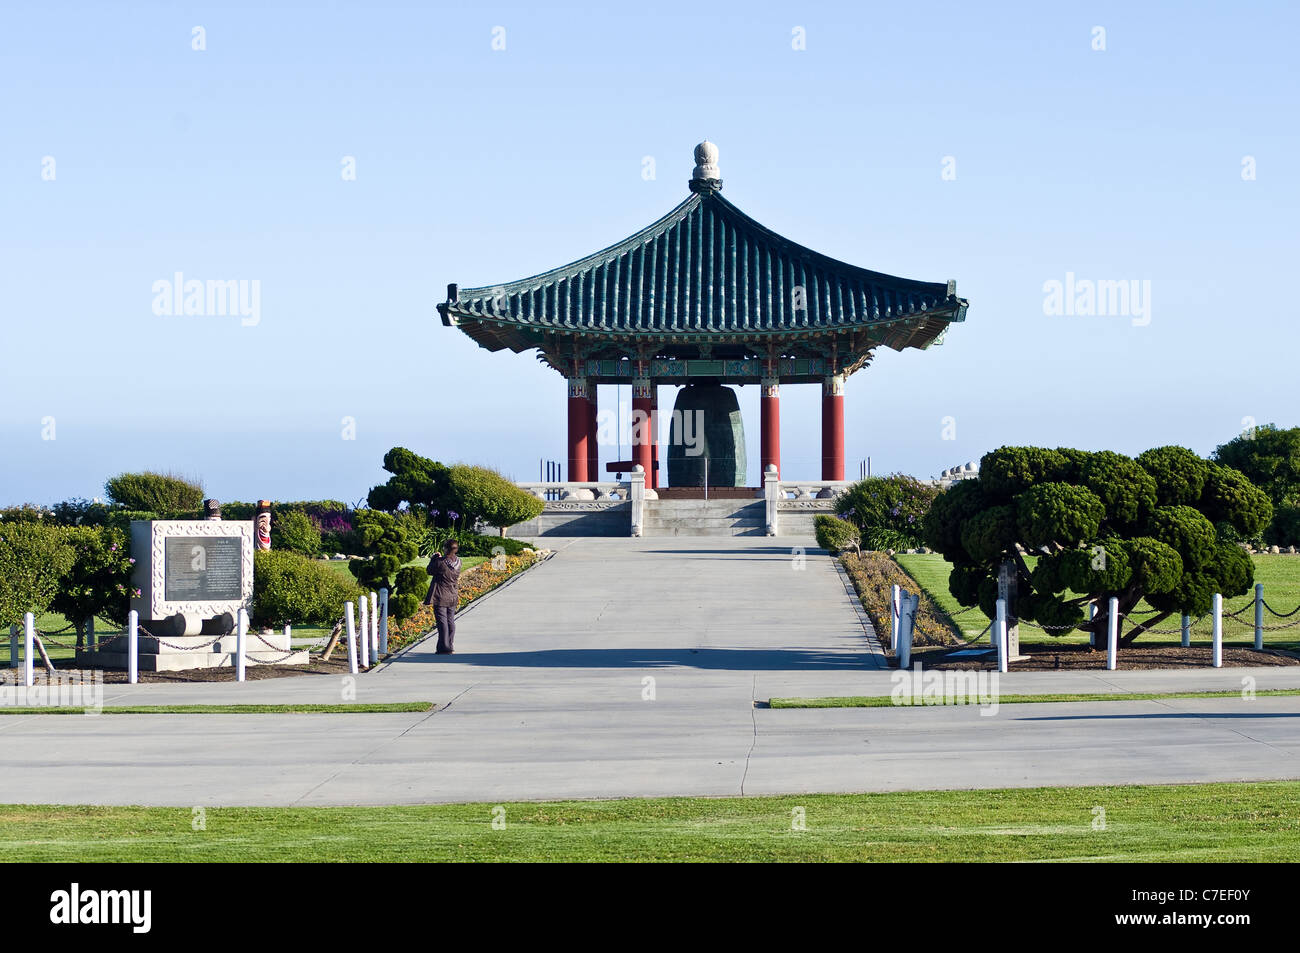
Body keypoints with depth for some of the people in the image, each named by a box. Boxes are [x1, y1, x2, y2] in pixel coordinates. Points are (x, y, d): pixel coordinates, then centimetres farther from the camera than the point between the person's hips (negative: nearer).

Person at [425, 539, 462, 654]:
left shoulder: (441, 562, -21)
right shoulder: (458, 562, -2)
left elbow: (430, 570, -6)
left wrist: (435, 557, 5)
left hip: (441, 597, -6)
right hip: (453, 597, 6)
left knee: (442, 621, -2)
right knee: (450, 621, 14)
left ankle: (444, 647, -5)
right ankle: (451, 647, 18)